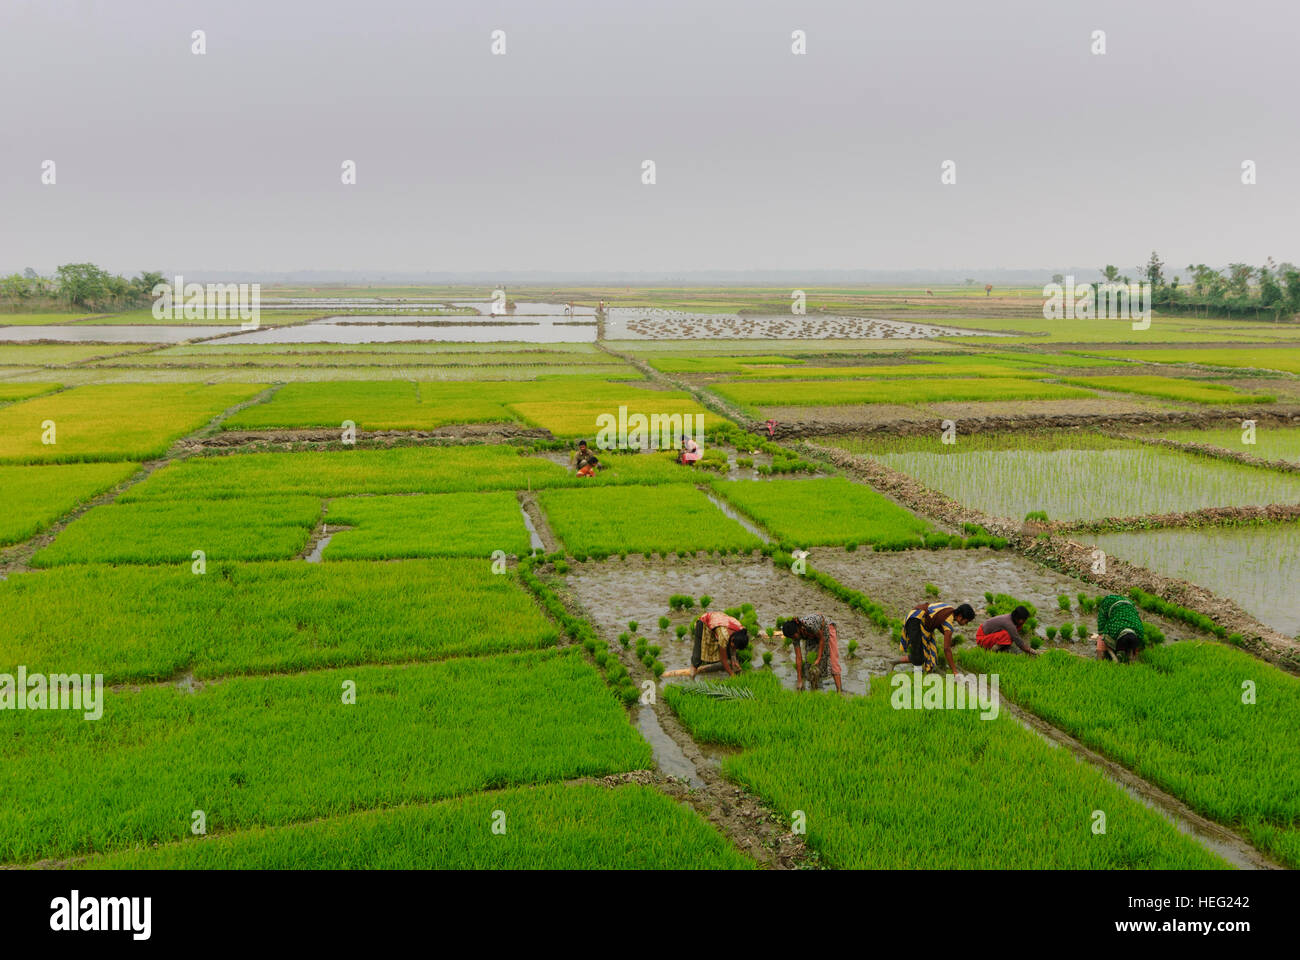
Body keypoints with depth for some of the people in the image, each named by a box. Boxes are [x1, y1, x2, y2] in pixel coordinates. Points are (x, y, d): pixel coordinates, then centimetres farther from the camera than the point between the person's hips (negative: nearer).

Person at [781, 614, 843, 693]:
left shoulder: (809, 624, -42)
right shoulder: (794, 634, -24)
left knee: (833, 661, -14)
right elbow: (798, 657, -20)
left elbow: (822, 639, -24)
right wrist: (800, 681, -20)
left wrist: (818, 659, -26)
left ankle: (839, 690, -17)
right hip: (812, 636, 5)